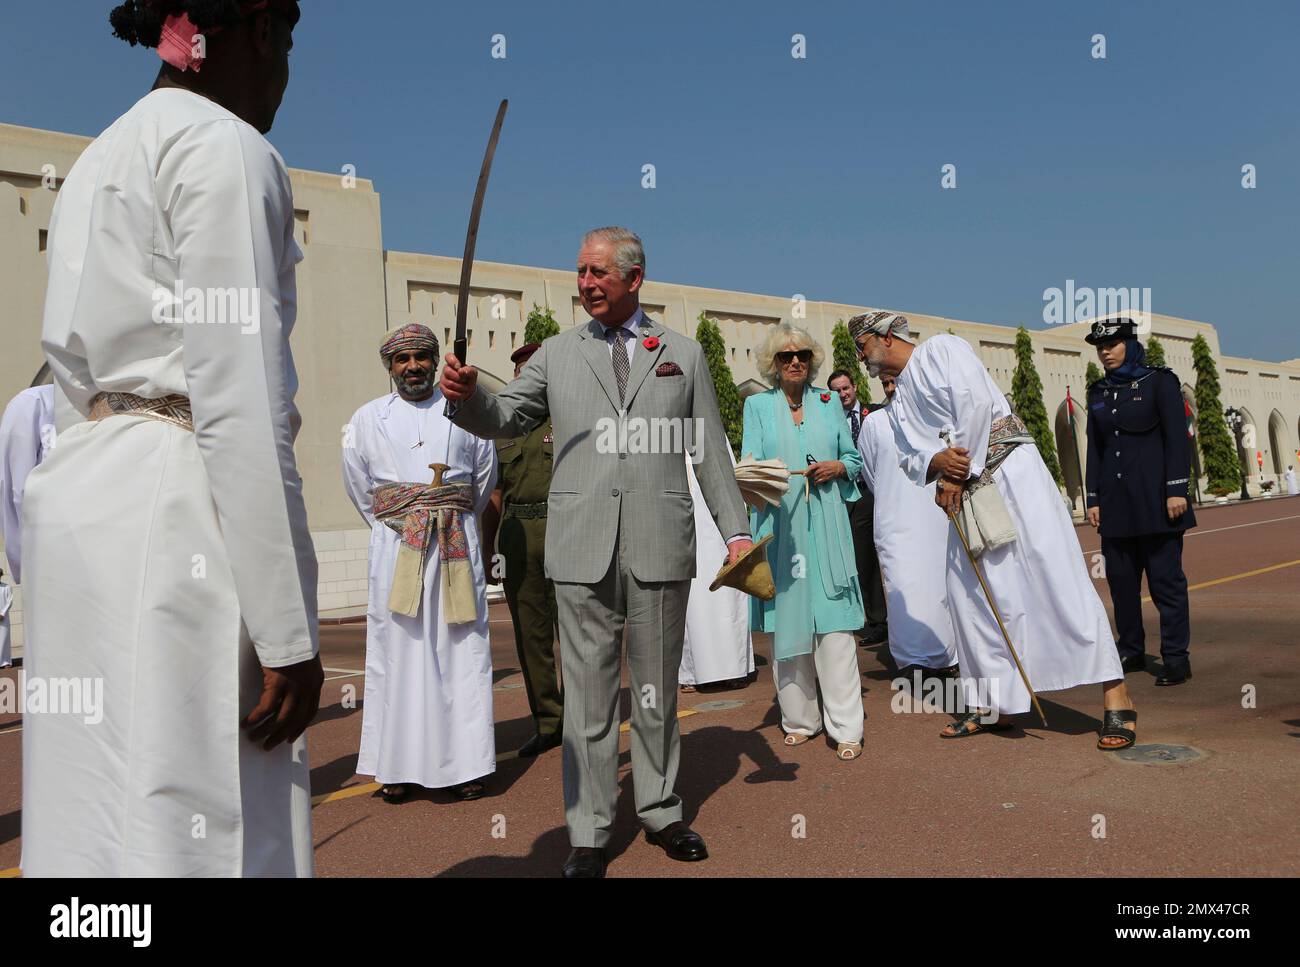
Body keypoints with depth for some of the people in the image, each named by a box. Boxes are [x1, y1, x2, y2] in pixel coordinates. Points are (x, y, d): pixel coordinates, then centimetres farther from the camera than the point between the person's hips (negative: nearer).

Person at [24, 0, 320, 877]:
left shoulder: (103, 157, 21)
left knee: (95, 818, 15)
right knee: (196, 825, -1)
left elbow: (84, 359, 20)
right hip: (171, 513, -10)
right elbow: (241, 398, -17)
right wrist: (287, 627, -16)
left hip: (82, 487, 10)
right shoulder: (225, 146, -7)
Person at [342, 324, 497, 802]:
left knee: (461, 651, 0)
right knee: (397, 651, 0)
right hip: (394, 547, 0)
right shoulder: (367, 419, 8)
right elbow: (358, 487, 13)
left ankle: (463, 764, 6)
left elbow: (485, 477, 14)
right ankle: (398, 766, 7)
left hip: (457, 546, 0)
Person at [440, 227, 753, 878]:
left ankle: (660, 811, 29)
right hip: (582, 549, 0)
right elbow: (506, 418, 6)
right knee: (588, 692, 5)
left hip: (660, 547, 0)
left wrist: (735, 532, 7)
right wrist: (467, 395, -16)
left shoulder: (683, 354, 11)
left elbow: (710, 452, 11)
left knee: (657, 689, 12)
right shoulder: (557, 354, 12)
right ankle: (589, 834, 17)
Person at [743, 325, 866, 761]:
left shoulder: (829, 402, 13)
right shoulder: (757, 405, 9)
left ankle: (846, 728, -1)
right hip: (779, 525, 0)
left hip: (826, 525, 1)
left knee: (834, 625, -4)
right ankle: (799, 720, 15)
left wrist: (838, 467, -6)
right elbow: (750, 464, 0)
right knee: (787, 620, 2)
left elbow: (854, 459, 16)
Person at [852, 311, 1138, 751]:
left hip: (1009, 470, -8)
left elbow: (975, 402, -14)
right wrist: (938, 461, -14)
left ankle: (1116, 698, -7)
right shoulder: (897, 406, 21)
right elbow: (910, 458, 11)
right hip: (965, 493, 8)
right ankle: (992, 706, 15)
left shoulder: (941, 349, 0)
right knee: (968, 591, 5)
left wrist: (957, 475, -13)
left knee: (1055, 576, -11)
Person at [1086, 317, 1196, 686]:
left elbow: (1178, 438, -6)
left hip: (1154, 499, -5)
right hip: (1115, 501, 5)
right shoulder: (1098, 392, 12)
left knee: (1165, 577, -3)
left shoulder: (1159, 382, 0)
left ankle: (1176, 658, 4)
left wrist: (1177, 490, -14)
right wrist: (1093, 499, 8)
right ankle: (1131, 651, 18)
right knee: (1121, 578, 7)